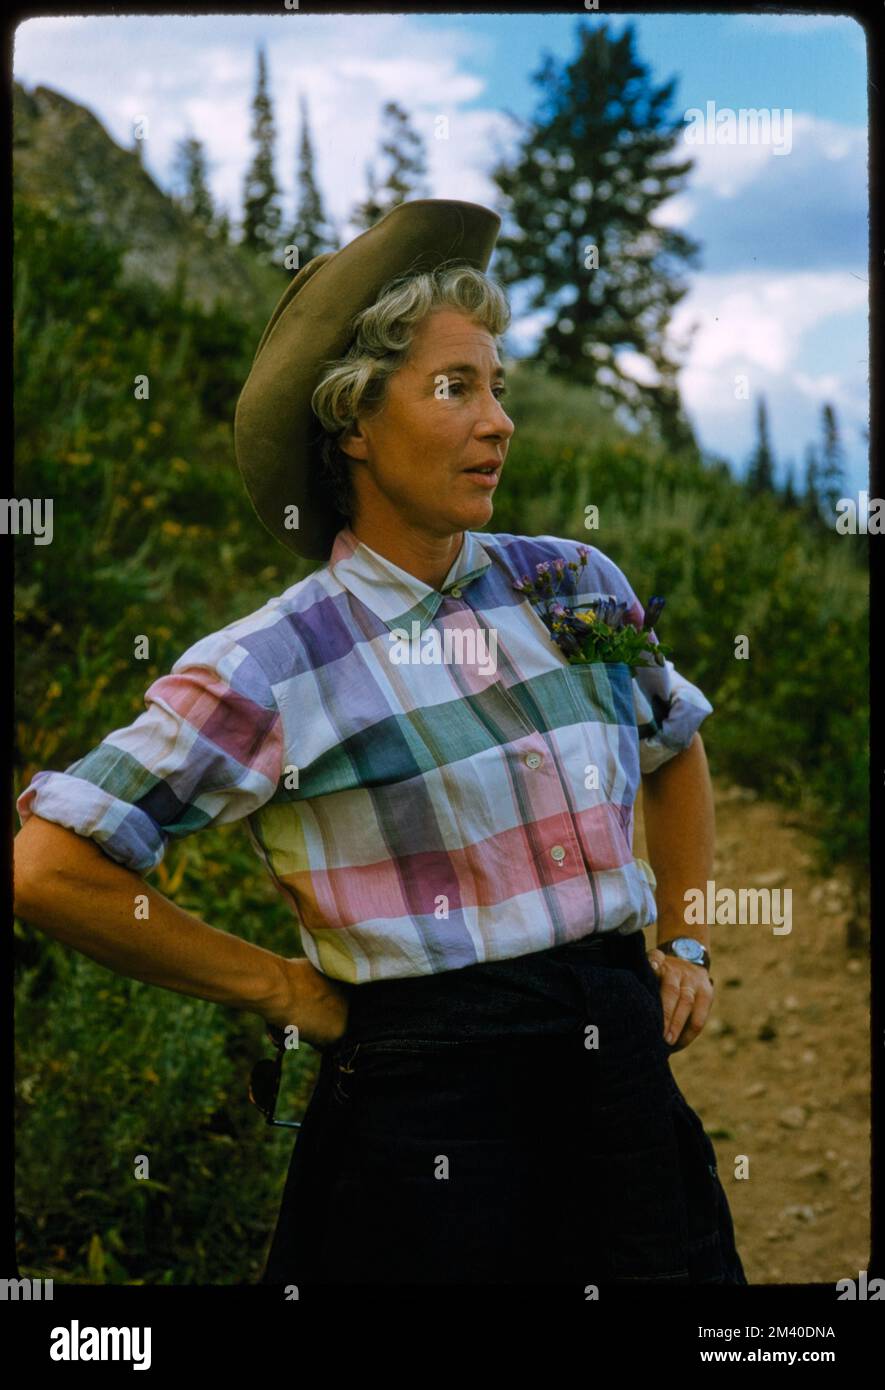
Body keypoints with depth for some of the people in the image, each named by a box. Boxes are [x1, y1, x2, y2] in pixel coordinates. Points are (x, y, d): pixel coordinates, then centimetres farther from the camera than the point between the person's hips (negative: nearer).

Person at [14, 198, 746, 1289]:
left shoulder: (573, 585, 5)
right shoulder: (272, 667, -11)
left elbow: (675, 747, 25)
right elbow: (50, 870, -13)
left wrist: (683, 944, 15)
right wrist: (287, 994, -7)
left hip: (624, 1069, 5)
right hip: (428, 1107, -5)